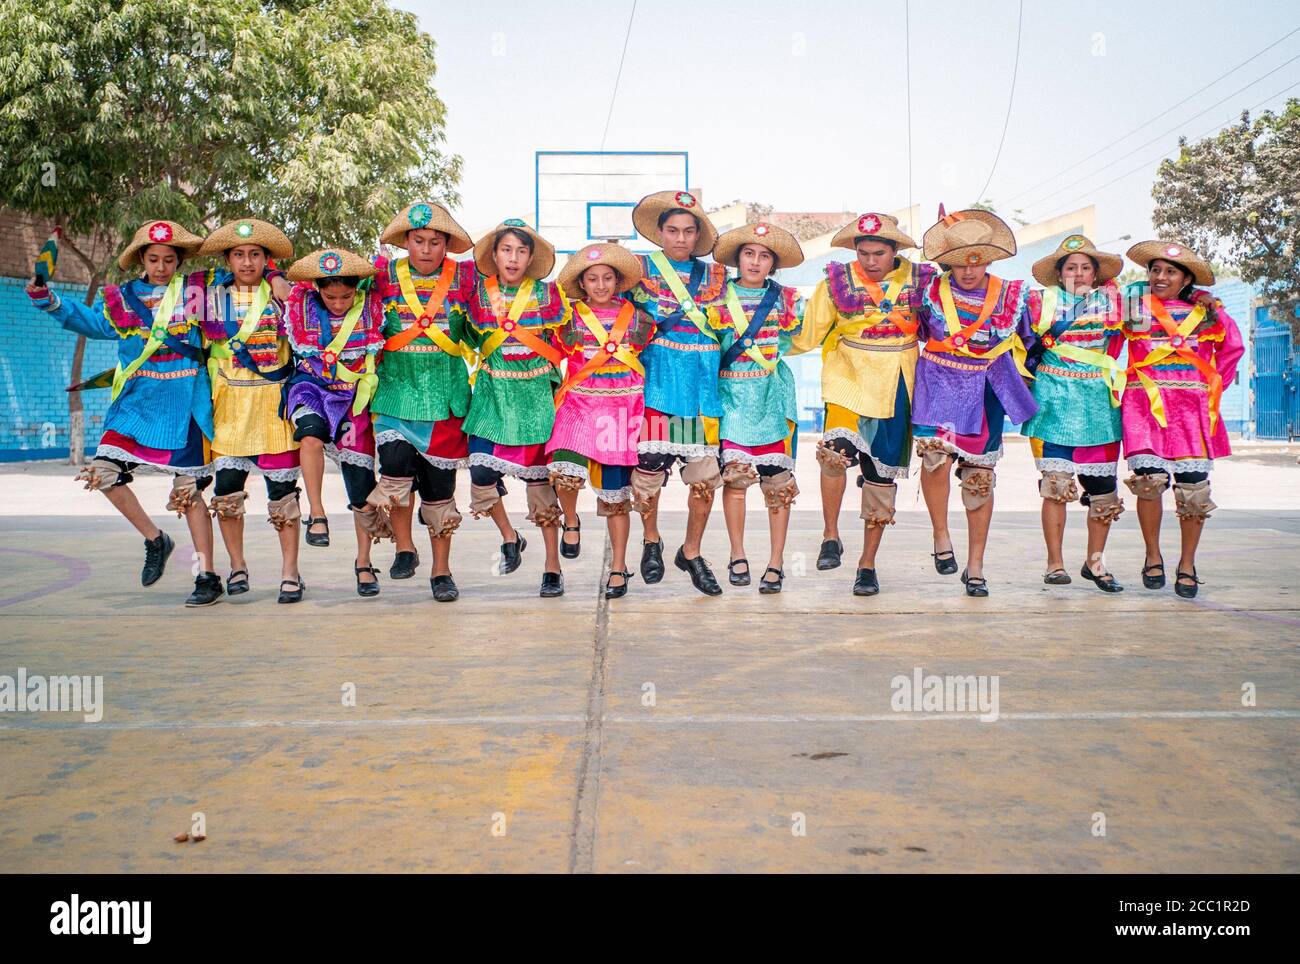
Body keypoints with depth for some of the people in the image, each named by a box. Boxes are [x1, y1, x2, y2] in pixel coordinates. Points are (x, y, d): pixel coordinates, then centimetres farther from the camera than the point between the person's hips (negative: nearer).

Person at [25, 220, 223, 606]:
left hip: (183, 404, -4)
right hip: (137, 403, 4)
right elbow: (91, 321, 15)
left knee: (188, 489, -2)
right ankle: (155, 540, 13)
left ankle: (208, 577, 8)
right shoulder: (122, 297, 7)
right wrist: (48, 301, 6)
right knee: (103, 471, -8)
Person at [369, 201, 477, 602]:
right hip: (396, 391, 0)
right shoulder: (385, 275, 2)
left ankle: (441, 571, 20)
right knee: (396, 465, -20)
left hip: (445, 396, 0)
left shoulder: (466, 277, 1)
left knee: (440, 485, 5)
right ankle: (404, 549, 3)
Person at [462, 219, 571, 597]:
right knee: (481, 471, -10)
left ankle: (553, 567, 11)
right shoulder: (478, 292, 2)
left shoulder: (547, 293, -1)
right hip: (493, 392, 2)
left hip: (536, 393, -1)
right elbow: (471, 340, 15)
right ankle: (509, 537, 19)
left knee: (539, 477, 0)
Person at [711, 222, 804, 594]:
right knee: (735, 472, -6)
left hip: (772, 393, 0)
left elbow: (794, 339, 14)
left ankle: (776, 562, 6)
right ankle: (737, 555, 9)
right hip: (733, 394, 0)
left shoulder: (784, 298, 7)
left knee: (778, 477, -2)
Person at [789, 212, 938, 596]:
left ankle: (868, 562, 18)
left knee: (883, 474, 6)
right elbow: (807, 332, 6)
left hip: (896, 388, 2)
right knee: (838, 447, -28)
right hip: (849, 378, -1)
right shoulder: (837, 280, -1)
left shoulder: (920, 280, 1)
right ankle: (830, 536, -11)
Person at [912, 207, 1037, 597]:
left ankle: (975, 567, 14)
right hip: (940, 384, -1)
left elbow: (1026, 342, 14)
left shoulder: (1010, 295, -1)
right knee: (935, 449, -27)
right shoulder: (932, 291, -4)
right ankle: (941, 535, -6)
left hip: (984, 390, 1)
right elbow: (915, 332, 13)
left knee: (980, 474, 4)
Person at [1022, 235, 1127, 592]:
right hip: (1055, 400, -2)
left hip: (1099, 402, 2)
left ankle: (1095, 561, 15)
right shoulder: (1042, 300, 5)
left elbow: (1117, 342, 21)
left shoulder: (1111, 300, 11)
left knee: (1103, 486, 0)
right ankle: (1055, 563, -1)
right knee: (1057, 483, -8)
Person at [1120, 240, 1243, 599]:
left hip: (1192, 406, 1)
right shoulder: (1133, 304, 9)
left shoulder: (1205, 309, 12)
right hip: (1146, 403, -1)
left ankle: (1187, 566, 11)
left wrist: (1216, 384, 14)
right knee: (1149, 477, -17)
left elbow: (1232, 348, 21)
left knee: (1193, 486, -5)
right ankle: (1153, 558, 2)